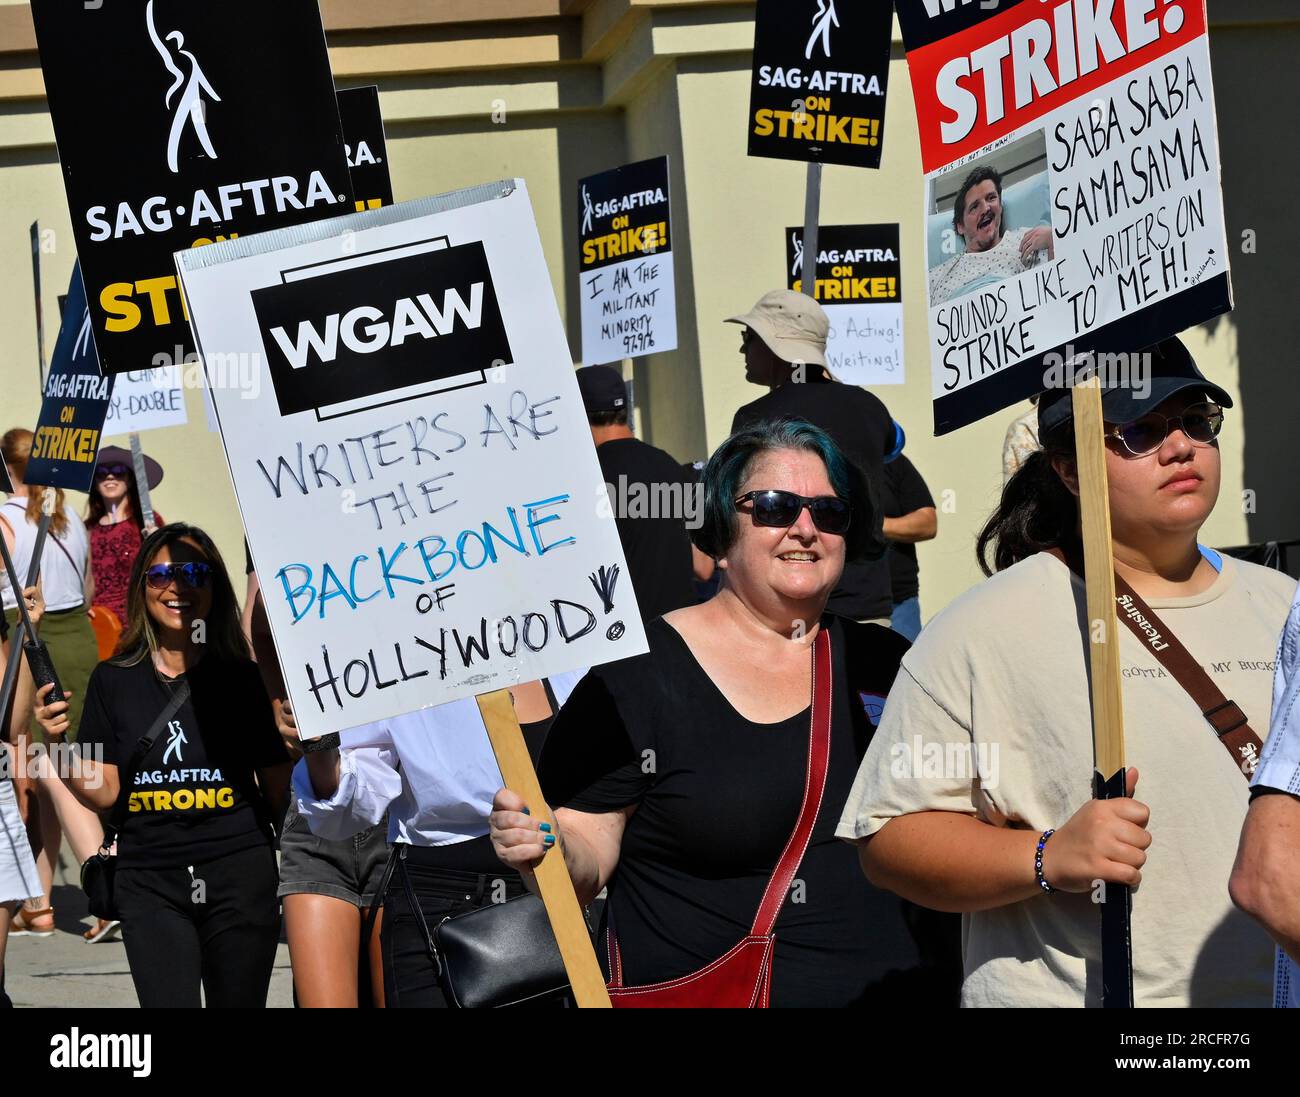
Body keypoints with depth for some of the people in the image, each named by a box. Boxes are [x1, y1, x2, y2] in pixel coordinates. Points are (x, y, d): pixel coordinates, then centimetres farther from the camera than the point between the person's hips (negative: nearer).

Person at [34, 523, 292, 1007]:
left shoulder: (245, 678, 1)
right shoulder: (112, 681, 5)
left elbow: (280, 794, 5)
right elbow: (103, 793, 4)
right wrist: (57, 745, -10)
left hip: (240, 876, 0)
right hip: (149, 881, 1)